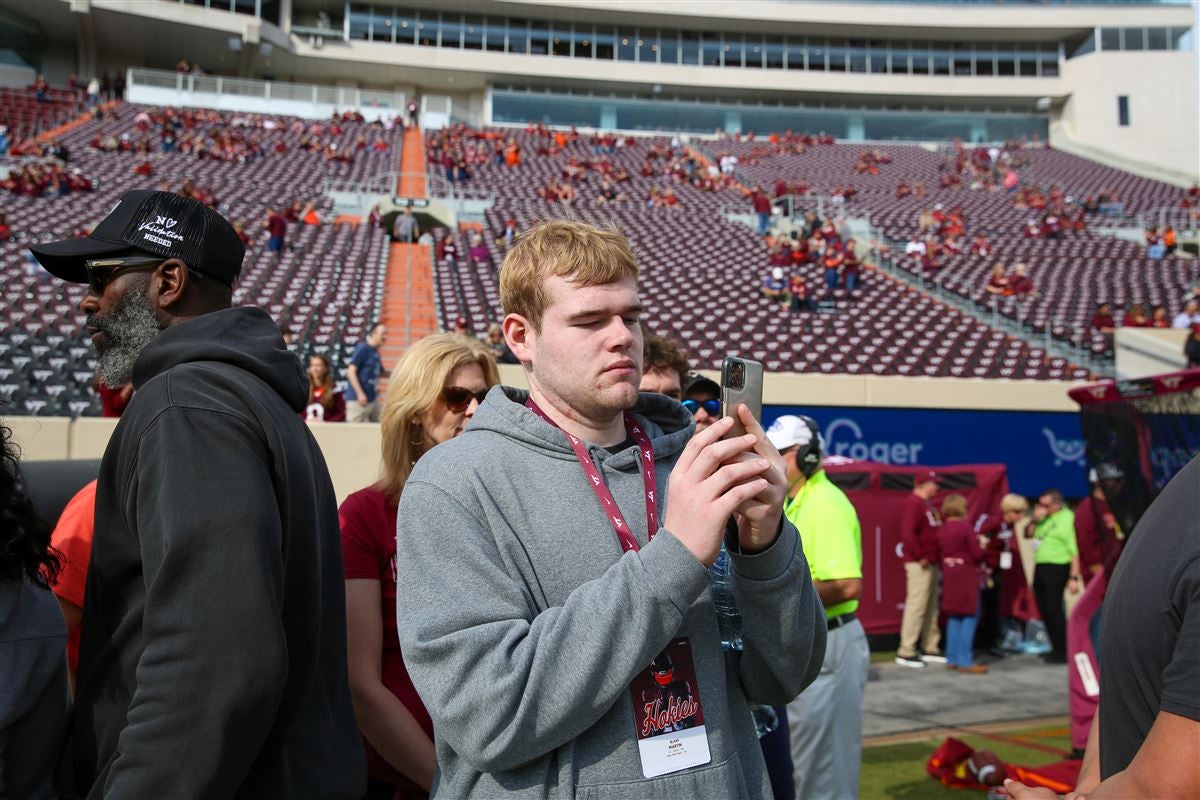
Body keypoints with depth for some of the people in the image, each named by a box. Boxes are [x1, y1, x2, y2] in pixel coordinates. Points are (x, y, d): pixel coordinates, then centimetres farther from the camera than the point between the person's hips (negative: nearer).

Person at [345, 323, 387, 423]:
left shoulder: (376, 352, 13)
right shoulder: (362, 348, -11)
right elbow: (351, 372, -17)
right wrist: (360, 394, -22)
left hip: (373, 398, 9)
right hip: (358, 399, -9)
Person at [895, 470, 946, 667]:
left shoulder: (928, 504, 17)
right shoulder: (913, 503, -14)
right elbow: (907, 534, -24)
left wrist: (936, 557, 12)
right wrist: (920, 557, -19)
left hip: (932, 563, 10)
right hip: (919, 564, -10)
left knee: (931, 607, 13)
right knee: (916, 605, -9)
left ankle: (930, 648, 21)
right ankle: (906, 652, -5)